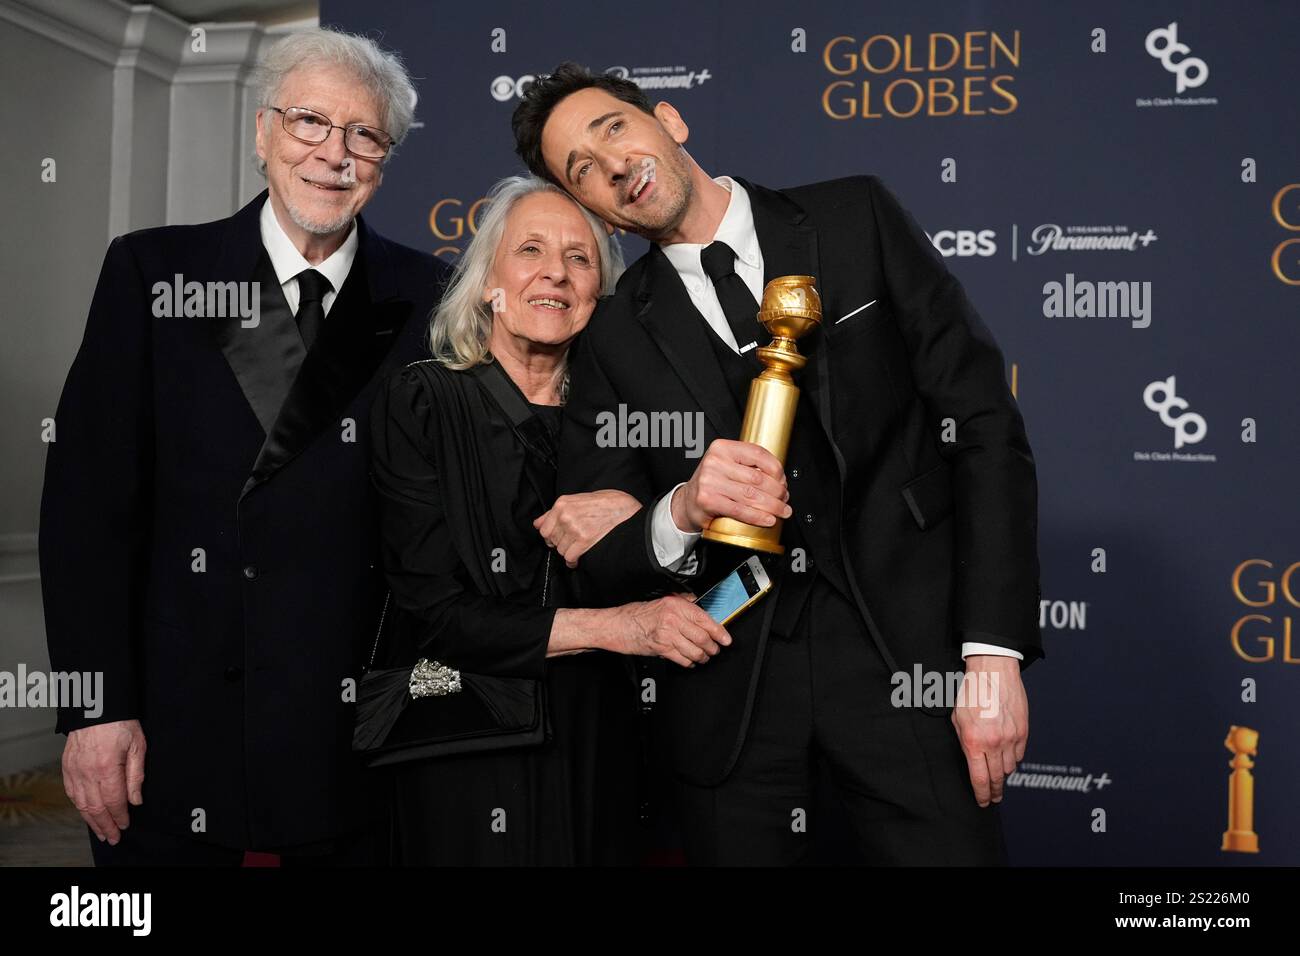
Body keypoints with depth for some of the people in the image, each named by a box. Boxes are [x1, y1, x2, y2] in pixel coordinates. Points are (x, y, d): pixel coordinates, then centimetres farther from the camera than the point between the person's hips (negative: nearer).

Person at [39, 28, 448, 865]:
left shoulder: (425, 299, 0)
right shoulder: (153, 271, -1)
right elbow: (88, 496, -4)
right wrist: (96, 706, -8)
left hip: (357, 728, 1)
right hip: (176, 725, 0)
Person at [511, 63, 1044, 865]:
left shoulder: (857, 218, 2)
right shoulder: (615, 340, 5)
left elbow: (983, 422, -2)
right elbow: (596, 558, 4)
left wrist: (994, 650, -10)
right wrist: (682, 514, -19)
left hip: (908, 657, -1)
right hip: (732, 699, 2)